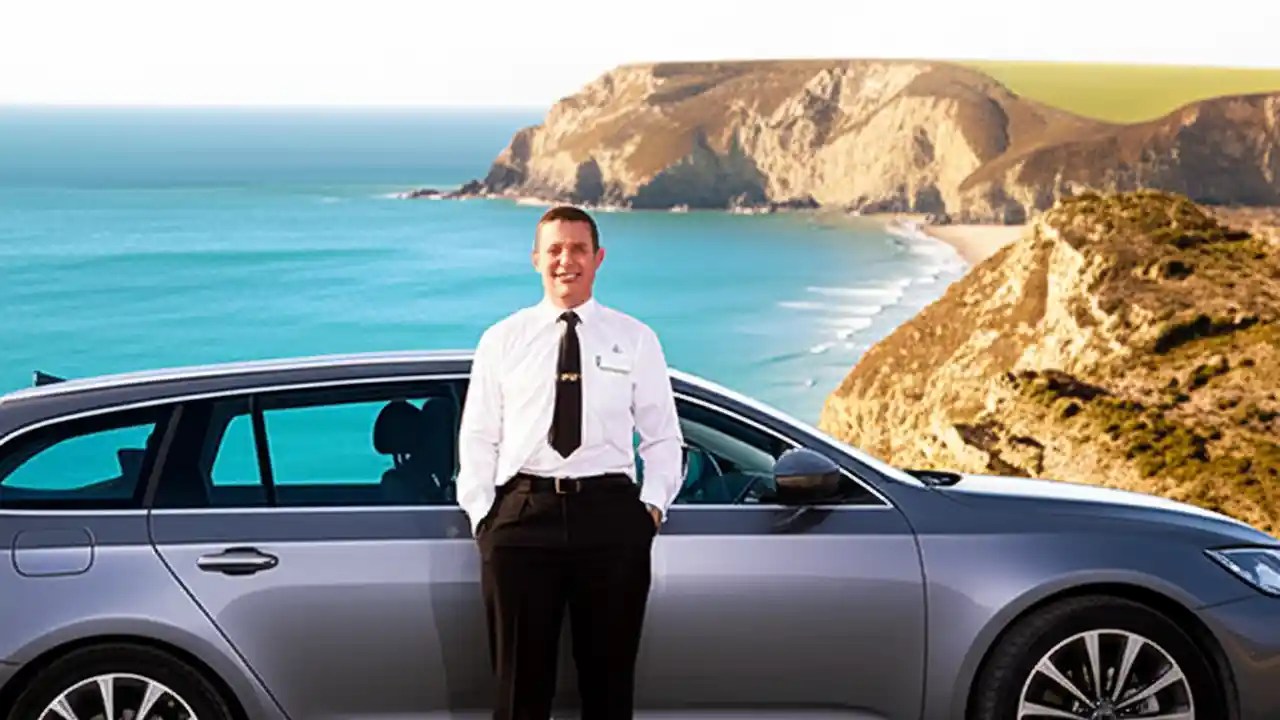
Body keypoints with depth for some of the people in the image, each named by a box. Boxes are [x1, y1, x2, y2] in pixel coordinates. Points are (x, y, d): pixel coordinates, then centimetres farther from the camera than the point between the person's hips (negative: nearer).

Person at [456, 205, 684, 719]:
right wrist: (480, 513, -2)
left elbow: (662, 436, 9)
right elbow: (478, 438, 8)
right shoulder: (501, 340, 10)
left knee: (610, 675, 7)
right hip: (522, 513, 0)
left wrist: (653, 503, -4)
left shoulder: (635, 339, 10)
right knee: (522, 678, 6)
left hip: (610, 514, 0)